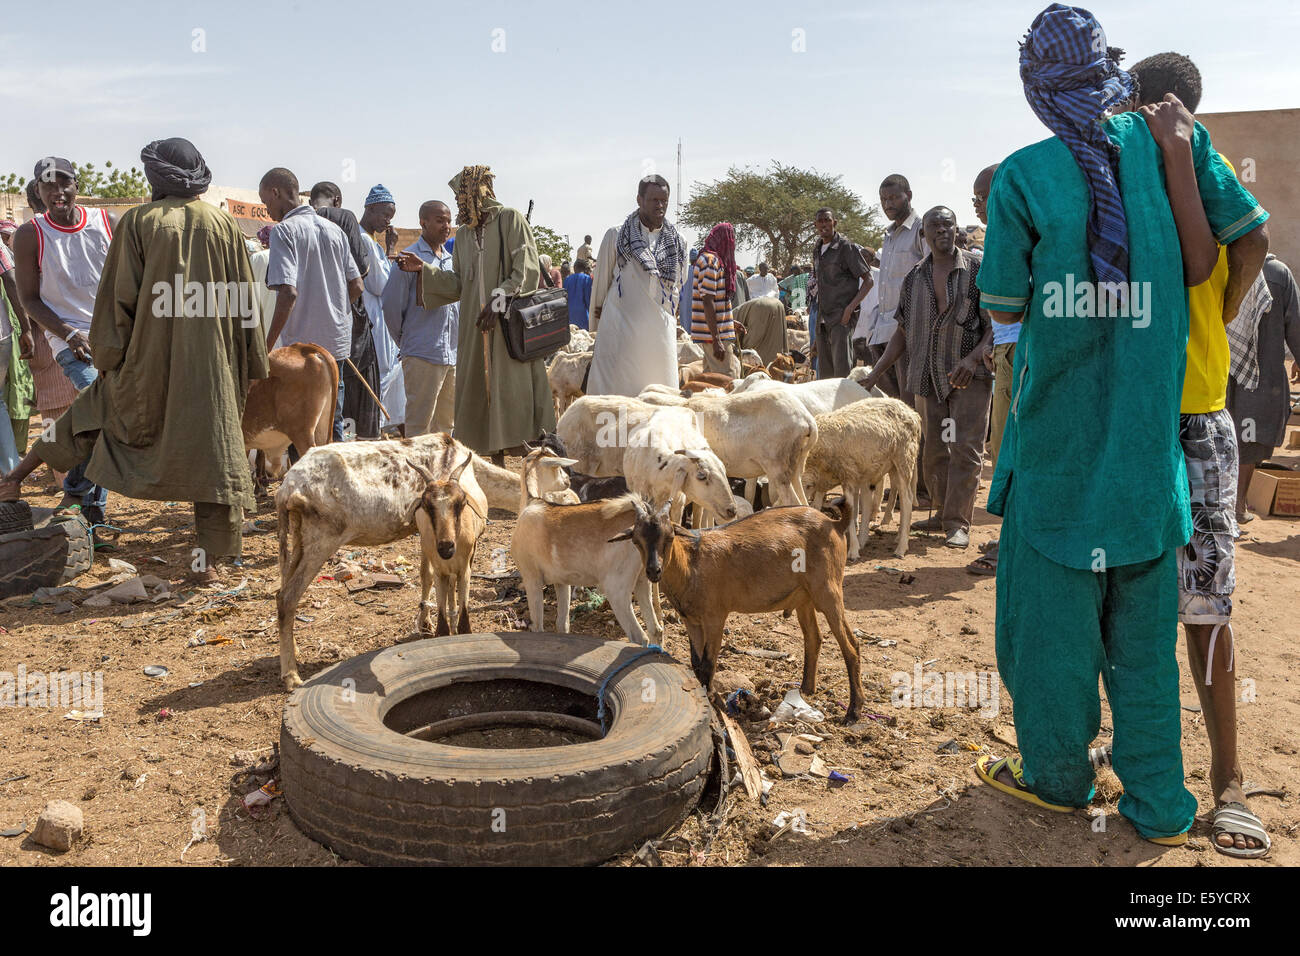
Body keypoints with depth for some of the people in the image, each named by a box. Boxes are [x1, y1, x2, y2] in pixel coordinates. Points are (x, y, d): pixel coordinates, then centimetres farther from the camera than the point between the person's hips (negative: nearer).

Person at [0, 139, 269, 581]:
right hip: (211, 362, 1)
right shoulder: (223, 224, 3)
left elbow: (119, 296, -3)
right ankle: (212, 559, 5)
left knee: (97, 409, 24)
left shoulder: (137, 221, -2)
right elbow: (242, 301, 5)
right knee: (210, 445, 3)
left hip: (149, 357, 0)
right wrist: (249, 363, 11)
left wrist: (107, 354, 6)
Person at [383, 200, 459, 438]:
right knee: (419, 424, -6)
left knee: (446, 424, 11)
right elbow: (391, 305, -5)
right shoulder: (410, 258, -5)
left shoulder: (451, 259, 17)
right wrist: (405, 342, 4)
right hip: (422, 355, -7)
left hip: (453, 355, 7)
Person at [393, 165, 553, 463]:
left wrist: (499, 299, -18)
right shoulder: (464, 234, 20)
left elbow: (526, 269, -9)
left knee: (511, 392, -10)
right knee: (480, 391, 2)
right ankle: (497, 463, 8)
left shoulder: (511, 219, 0)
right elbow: (458, 284, 17)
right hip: (476, 327, 6)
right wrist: (423, 269, 7)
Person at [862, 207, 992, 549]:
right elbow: (903, 331, 14)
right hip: (928, 376, 4)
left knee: (965, 448, -7)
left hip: (969, 376, -4)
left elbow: (996, 325, -5)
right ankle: (943, 513, 22)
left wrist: (973, 358, -21)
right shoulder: (914, 278, 10)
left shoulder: (977, 270, -3)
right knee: (934, 449, 9)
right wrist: (877, 372, 8)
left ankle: (958, 523, -2)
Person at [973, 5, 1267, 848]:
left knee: (1055, 606, 11)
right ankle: (1158, 804, 23)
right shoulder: (1170, 141, 0)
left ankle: (1056, 775, 27)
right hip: (1150, 434, 4)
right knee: (1143, 625, 12)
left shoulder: (1023, 178, -10)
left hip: (1059, 439, -3)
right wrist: (1179, 159, 2)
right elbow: (1201, 267, 0)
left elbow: (1005, 307, -4)